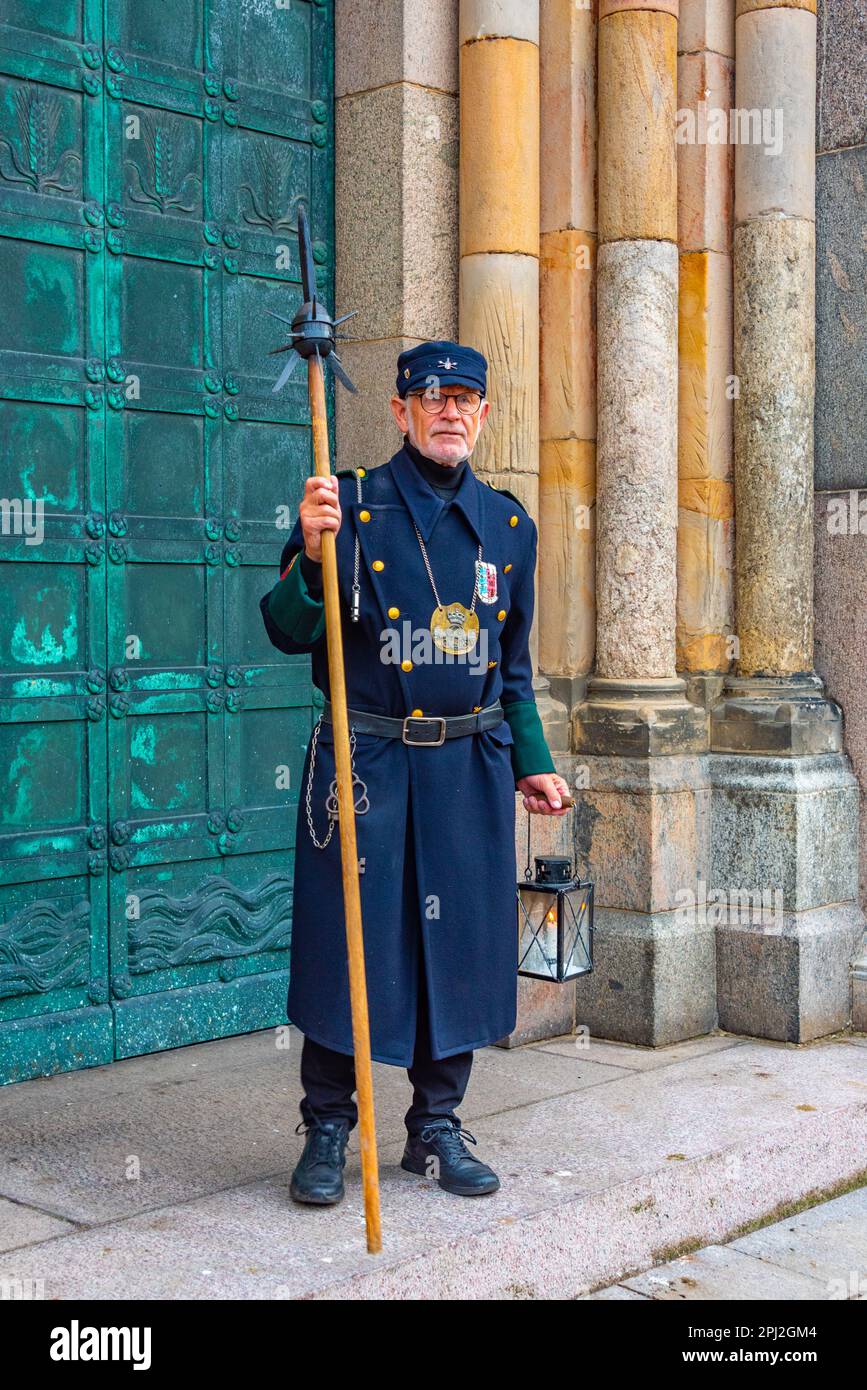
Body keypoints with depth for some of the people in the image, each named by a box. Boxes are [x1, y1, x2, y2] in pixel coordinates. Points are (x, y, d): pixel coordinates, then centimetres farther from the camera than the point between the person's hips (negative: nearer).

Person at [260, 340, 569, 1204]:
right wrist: (313, 551, -24)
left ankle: (437, 1126, 24)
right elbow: (290, 633, -7)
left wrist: (532, 764, 13)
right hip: (364, 762, -4)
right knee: (348, 941, 1)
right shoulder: (349, 503, -2)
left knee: (459, 944, 8)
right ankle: (328, 1130, 18)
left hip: (471, 767, 4)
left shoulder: (507, 524, 11)